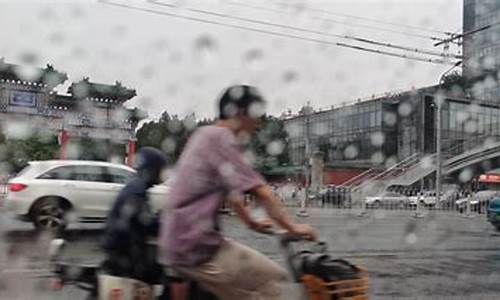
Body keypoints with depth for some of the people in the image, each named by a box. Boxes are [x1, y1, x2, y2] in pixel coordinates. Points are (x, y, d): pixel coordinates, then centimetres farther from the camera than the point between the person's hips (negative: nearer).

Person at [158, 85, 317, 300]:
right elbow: (261, 192, -16)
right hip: (197, 247, -10)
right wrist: (292, 227, -7)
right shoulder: (220, 137, -14)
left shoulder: (204, 135, 16)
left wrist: (251, 222, 30)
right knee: (273, 280, -4)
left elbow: (230, 191, 25)